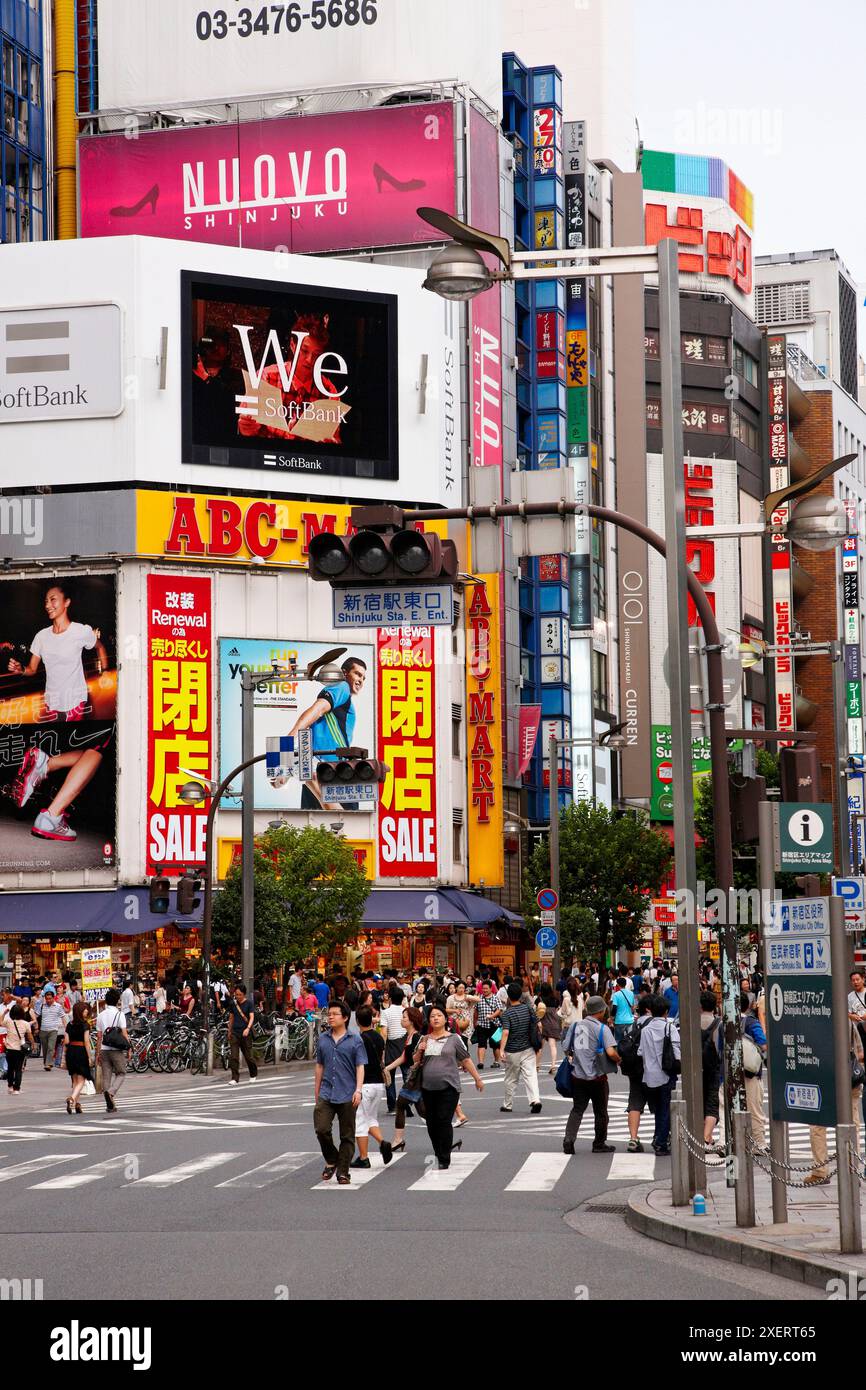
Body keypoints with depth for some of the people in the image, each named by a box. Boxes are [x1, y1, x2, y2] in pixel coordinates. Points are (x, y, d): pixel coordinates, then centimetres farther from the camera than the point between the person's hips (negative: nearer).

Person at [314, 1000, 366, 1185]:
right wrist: (317, 1091, 18)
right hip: (326, 1094, 3)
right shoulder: (323, 1039, 10)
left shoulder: (354, 1040, -1)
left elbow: (360, 1066, -4)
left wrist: (358, 1090, -15)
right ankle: (331, 1161, 12)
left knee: (347, 1135, 3)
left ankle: (343, 1171, 11)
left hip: (347, 1095, -3)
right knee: (321, 1129, -11)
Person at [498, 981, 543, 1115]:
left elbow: (505, 1032, -26)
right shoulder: (529, 1009, 0)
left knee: (511, 1079, 10)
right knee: (531, 1075, -1)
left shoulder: (507, 1014, -14)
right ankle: (535, 1100, -20)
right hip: (528, 1049, 3)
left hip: (512, 1051, -3)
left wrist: (502, 1049, -28)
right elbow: (536, 1027, 10)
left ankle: (507, 1105, 22)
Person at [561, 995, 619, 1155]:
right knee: (600, 1112, 12)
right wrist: (618, 1060, -2)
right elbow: (611, 1052, -22)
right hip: (597, 1076, -4)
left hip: (577, 1075, 4)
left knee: (577, 1109, 10)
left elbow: (565, 1049, 8)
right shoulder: (602, 1028, -12)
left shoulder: (576, 1025, 3)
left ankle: (569, 1139, -8)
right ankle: (599, 1144, 20)